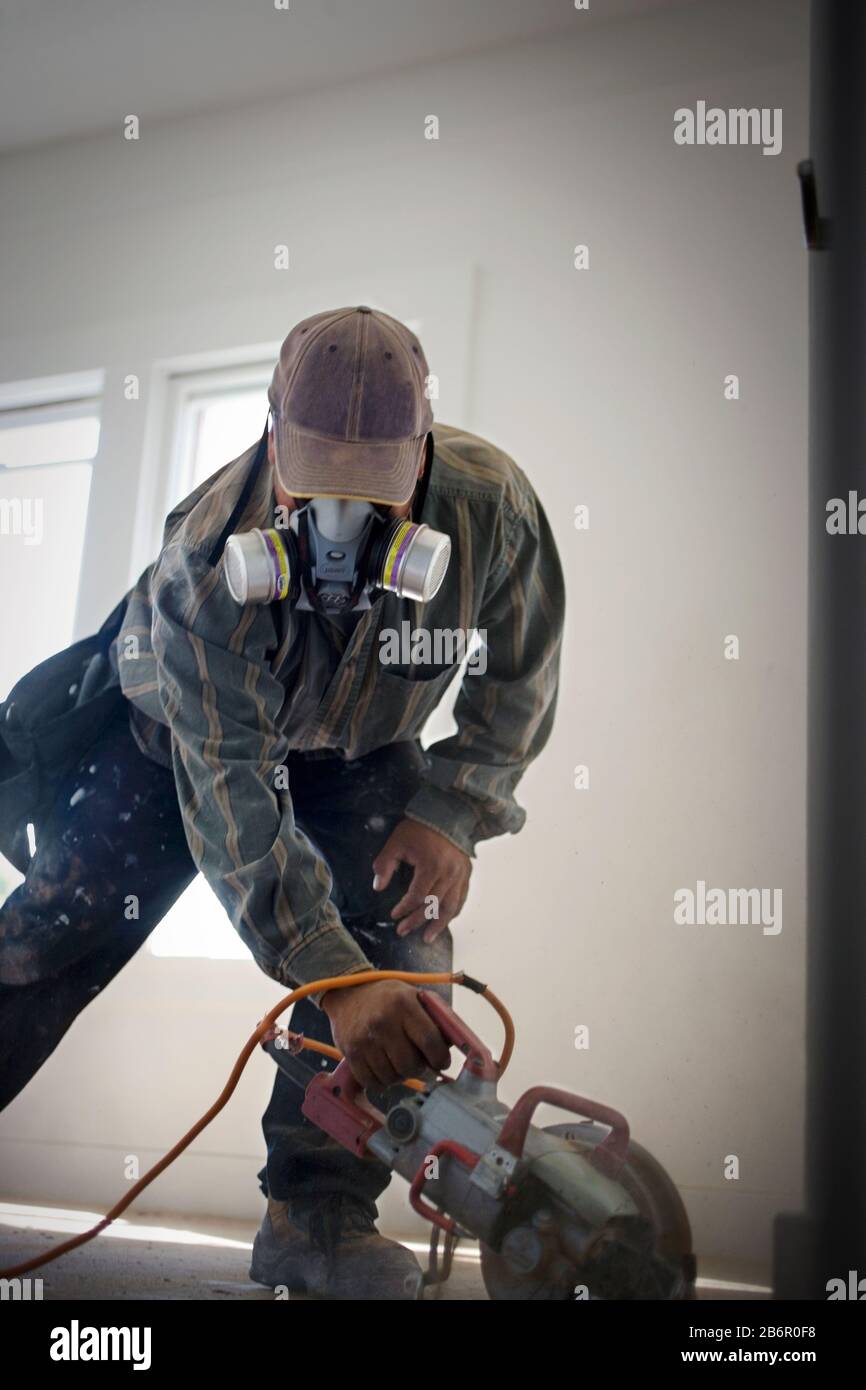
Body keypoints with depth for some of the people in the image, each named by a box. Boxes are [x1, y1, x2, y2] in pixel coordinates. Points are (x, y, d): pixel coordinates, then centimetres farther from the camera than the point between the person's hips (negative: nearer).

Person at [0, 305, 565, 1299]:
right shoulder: (204, 561, -38)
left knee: (401, 938, -17)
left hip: (358, 751, 2)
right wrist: (333, 981, -48)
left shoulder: (492, 506, -31)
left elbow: (518, 680, -11)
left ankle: (318, 1215, -8)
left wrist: (453, 814, -23)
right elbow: (227, 785, -40)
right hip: (180, 731, -2)